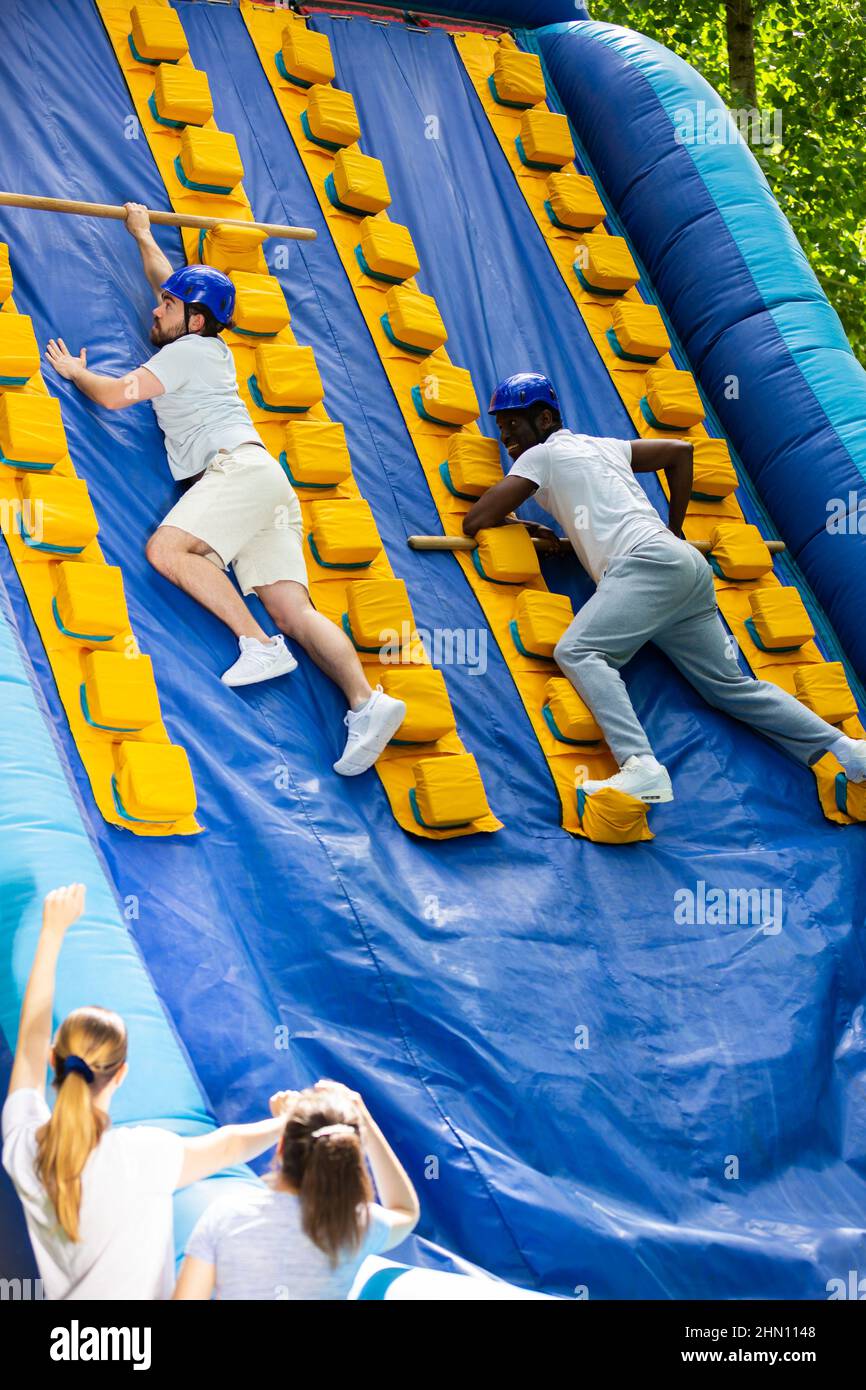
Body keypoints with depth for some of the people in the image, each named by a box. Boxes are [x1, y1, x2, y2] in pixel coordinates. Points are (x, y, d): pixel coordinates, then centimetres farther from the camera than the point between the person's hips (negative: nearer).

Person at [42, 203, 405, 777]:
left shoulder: (186, 351, 5)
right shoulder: (213, 350, 29)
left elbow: (116, 394, -3)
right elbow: (171, 280, 47)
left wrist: (75, 371, 17)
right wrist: (142, 234, 58)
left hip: (240, 468, -8)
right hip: (271, 492, 8)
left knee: (165, 548, -24)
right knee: (294, 610, -9)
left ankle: (259, 644, -32)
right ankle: (366, 700, -28)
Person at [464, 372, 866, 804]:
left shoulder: (541, 455, 9)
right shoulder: (603, 447, 30)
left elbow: (475, 521, 6)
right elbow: (680, 450, 38)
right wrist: (674, 528, 38)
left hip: (648, 562, -9)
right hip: (686, 564, 9)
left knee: (576, 651, -24)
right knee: (730, 685, 11)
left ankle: (641, 767, -43)